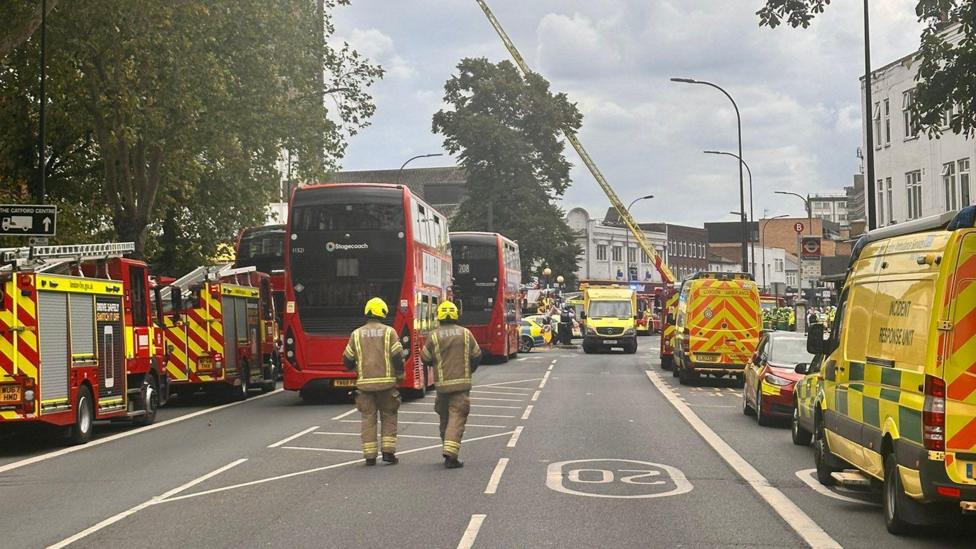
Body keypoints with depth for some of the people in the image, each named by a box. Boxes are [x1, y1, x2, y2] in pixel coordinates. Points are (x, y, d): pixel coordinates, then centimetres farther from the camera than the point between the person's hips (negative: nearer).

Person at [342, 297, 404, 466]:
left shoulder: (357, 334, 5)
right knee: (388, 417, 12)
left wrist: (354, 368, 29)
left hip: (364, 383, 2)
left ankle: (370, 456, 4)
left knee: (368, 418, 7)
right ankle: (388, 451, 4)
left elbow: (347, 360, 8)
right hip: (386, 382, -1)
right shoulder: (389, 332, -2)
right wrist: (399, 374, 8)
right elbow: (398, 356, -8)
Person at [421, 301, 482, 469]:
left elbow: (425, 359, 3)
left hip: (442, 384, 1)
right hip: (462, 383, -1)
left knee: (444, 417, 16)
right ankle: (451, 455, -16)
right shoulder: (465, 334, 1)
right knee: (457, 417, -4)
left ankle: (449, 450, 25)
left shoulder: (434, 336, -3)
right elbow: (477, 356, 7)